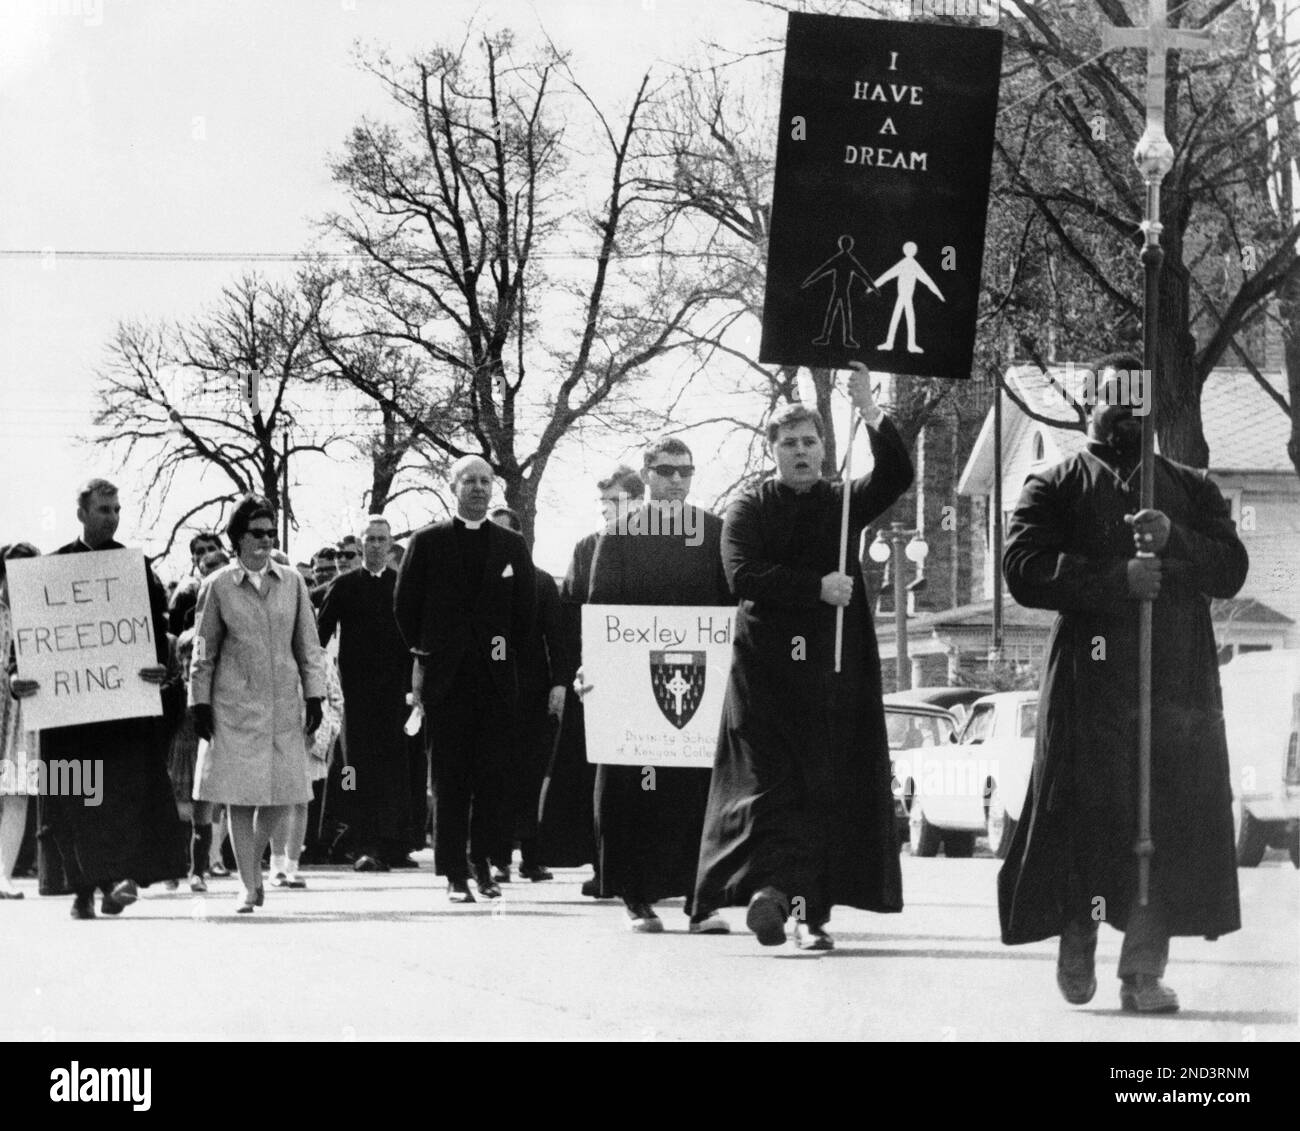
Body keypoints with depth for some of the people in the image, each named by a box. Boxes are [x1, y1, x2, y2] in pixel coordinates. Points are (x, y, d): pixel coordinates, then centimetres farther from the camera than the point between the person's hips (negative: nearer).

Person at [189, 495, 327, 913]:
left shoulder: (291, 582, 8)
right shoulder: (217, 586, 1)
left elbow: (308, 644, 11)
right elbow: (203, 651, 5)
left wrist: (314, 695, 6)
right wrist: (200, 702, 2)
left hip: (283, 706, 3)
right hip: (234, 706, -2)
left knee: (282, 798, 0)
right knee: (241, 798, -3)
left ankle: (254, 860, 26)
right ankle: (249, 887, 4)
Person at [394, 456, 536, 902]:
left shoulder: (512, 545, 10)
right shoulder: (428, 542, 5)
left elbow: (526, 607, 14)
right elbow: (405, 603, 8)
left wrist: (507, 653, 10)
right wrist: (424, 652, 8)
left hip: (496, 677, 2)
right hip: (446, 677, -1)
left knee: (493, 777, -1)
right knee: (449, 778, -2)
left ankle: (483, 862, 11)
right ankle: (455, 873, 0)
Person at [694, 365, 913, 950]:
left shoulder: (843, 503, 14)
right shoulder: (749, 509, 7)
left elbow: (897, 476, -3)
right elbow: (744, 574, -9)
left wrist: (870, 413, -16)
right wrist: (817, 586, -15)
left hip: (835, 667, 2)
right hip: (767, 666, -2)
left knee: (829, 788, -2)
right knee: (771, 779, -14)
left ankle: (811, 910, 0)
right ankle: (772, 886, -27)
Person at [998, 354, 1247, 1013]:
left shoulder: (1191, 490, 20)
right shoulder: (1054, 488, 10)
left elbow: (1231, 570, 8)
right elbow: (1024, 570, -5)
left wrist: (1174, 541, -11)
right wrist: (1118, 579, -14)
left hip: (1179, 681, 2)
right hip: (1089, 681, -2)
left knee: (1172, 824, -5)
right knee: (1087, 817, -4)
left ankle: (1144, 971, -1)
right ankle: (1076, 946, 17)